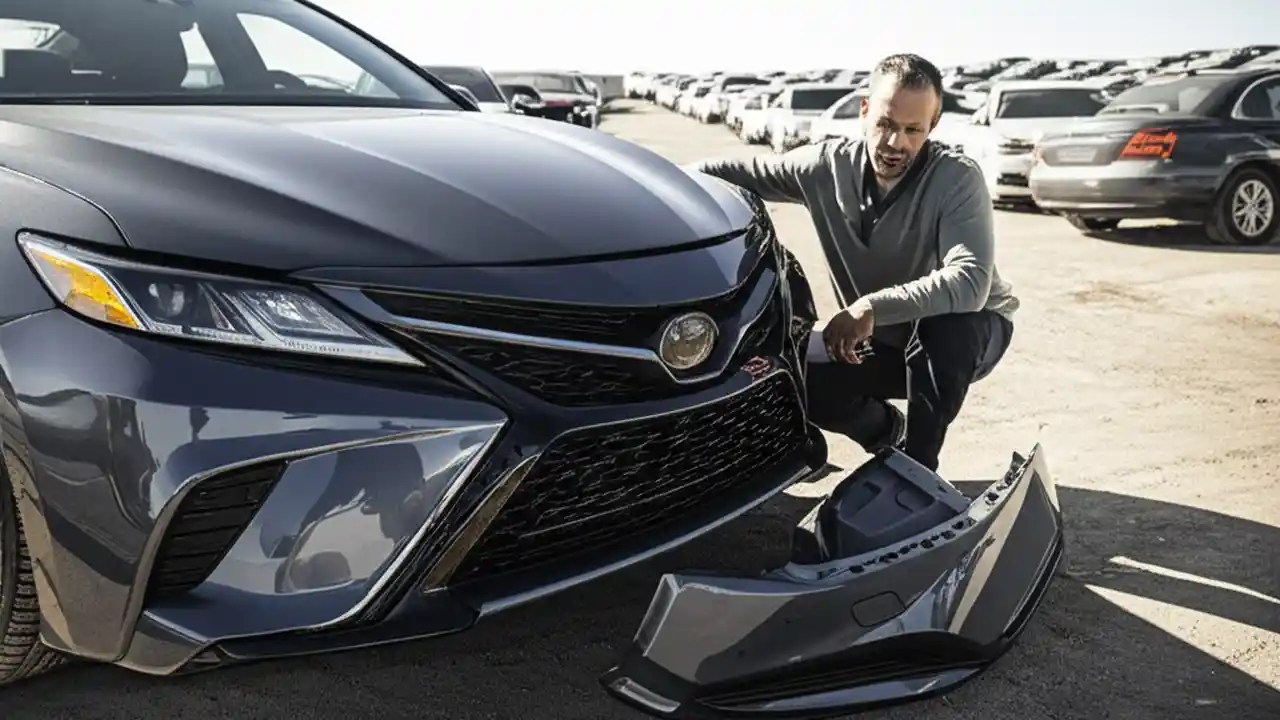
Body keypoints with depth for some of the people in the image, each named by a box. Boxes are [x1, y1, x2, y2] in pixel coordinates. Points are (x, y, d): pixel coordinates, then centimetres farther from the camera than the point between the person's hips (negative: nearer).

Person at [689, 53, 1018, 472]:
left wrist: (872, 307, -47)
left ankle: (918, 466, -15)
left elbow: (970, 283, -39)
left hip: (965, 332, -4)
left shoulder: (958, 180, -25)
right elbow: (734, 173, -4)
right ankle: (888, 436, 13)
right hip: (883, 344, 4)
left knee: (944, 329, -38)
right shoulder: (829, 166, -13)